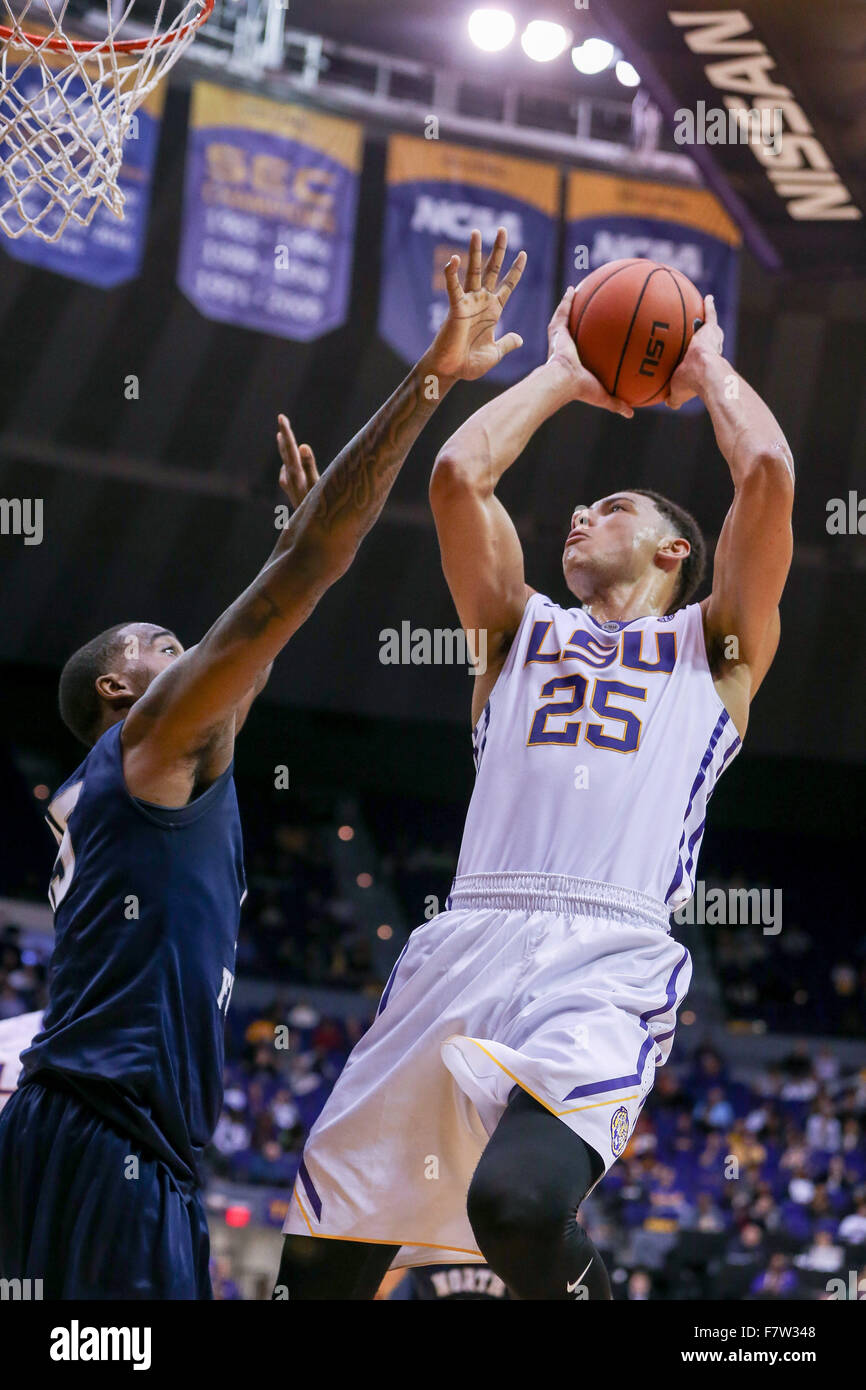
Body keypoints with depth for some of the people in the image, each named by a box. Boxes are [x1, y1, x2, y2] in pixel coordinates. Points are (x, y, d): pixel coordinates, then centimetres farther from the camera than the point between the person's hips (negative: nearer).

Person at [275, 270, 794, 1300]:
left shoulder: (713, 645, 20)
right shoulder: (522, 629, 29)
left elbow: (767, 474, 7)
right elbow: (458, 475, 16)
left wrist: (708, 369, 24)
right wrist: (562, 376, 29)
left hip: (610, 959, -4)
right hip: (467, 943, 4)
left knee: (520, 1203, -33)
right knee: (321, 1257, -2)